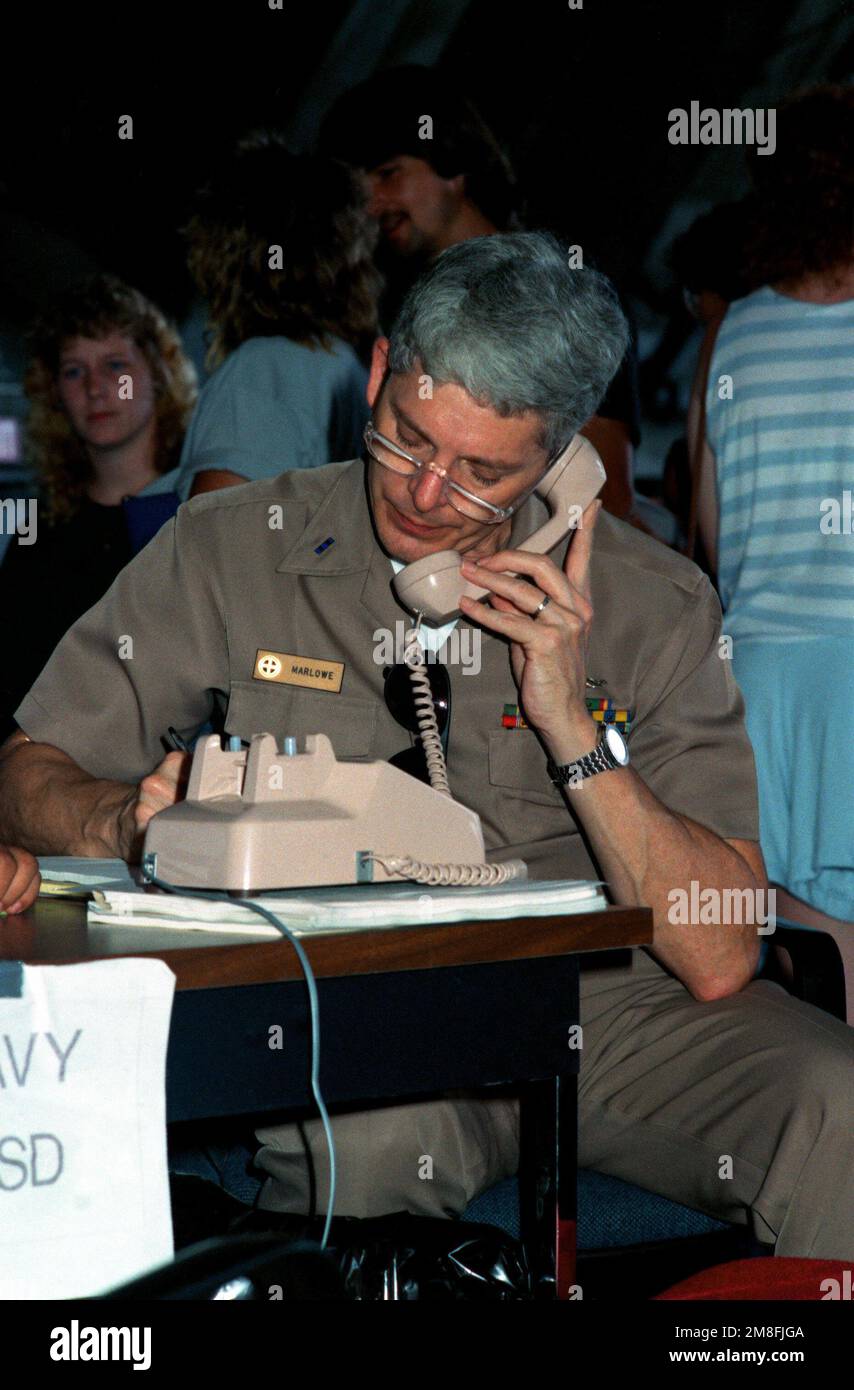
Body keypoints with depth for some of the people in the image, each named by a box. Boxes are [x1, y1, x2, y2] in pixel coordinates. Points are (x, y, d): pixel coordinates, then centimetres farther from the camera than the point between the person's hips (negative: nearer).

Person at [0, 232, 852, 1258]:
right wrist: (131, 818, -18)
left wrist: (571, 725, -18)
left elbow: (718, 961, -9)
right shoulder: (228, 551, 0)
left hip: (598, 1000, 2)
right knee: (371, 1135, -37)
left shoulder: (654, 606, -1)